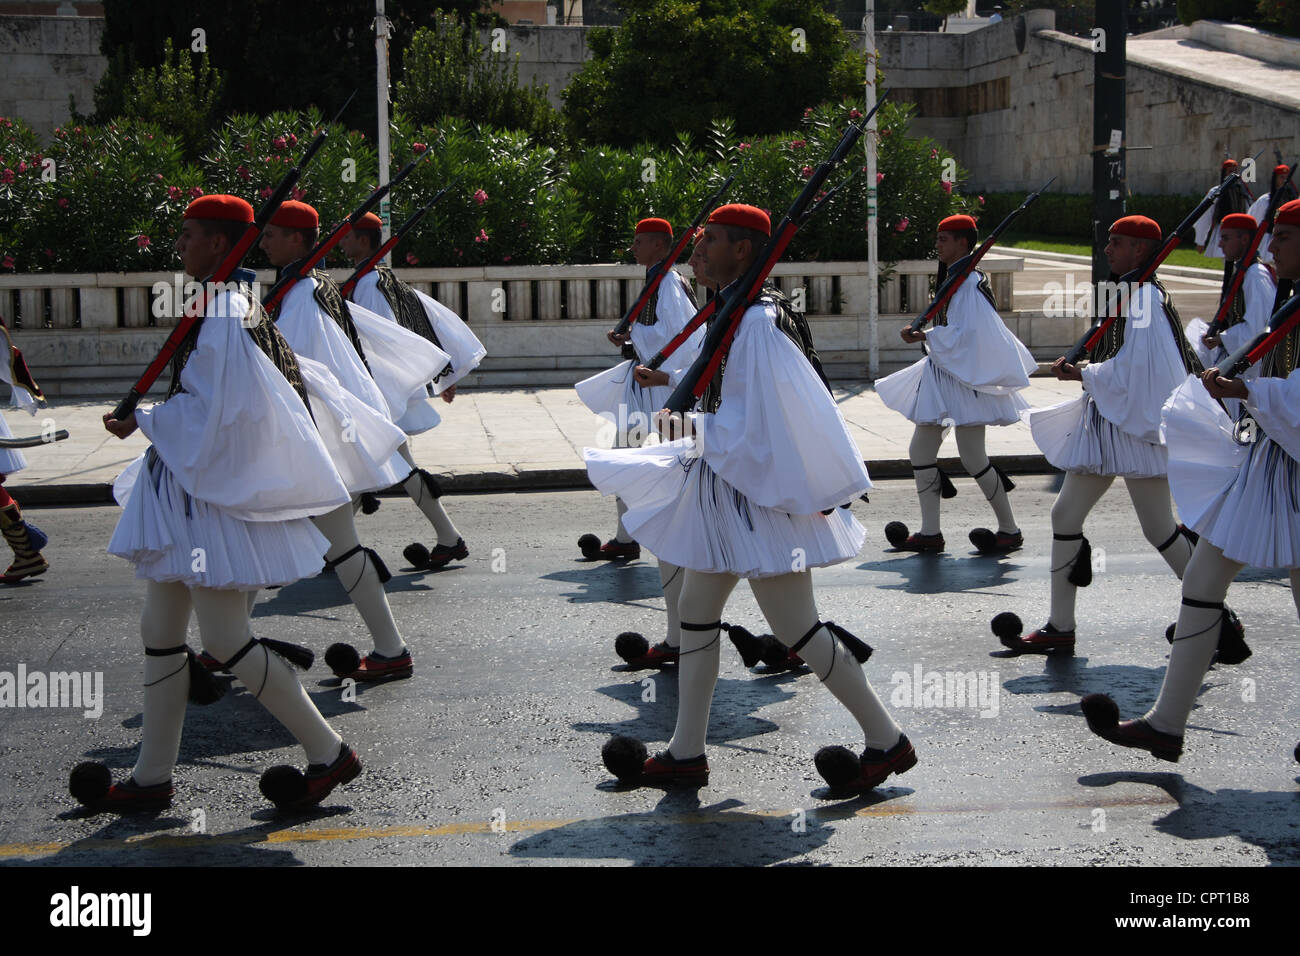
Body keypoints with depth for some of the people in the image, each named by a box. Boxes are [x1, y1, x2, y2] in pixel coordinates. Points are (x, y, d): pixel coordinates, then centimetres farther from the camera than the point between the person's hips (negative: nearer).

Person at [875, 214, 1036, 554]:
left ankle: (1010, 530, 6)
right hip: (942, 374, 10)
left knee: (972, 457, -6)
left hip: (965, 377, -10)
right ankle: (930, 533, 13)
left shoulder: (970, 283, -15)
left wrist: (922, 336, -19)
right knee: (920, 450, 8)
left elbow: (963, 335, -23)